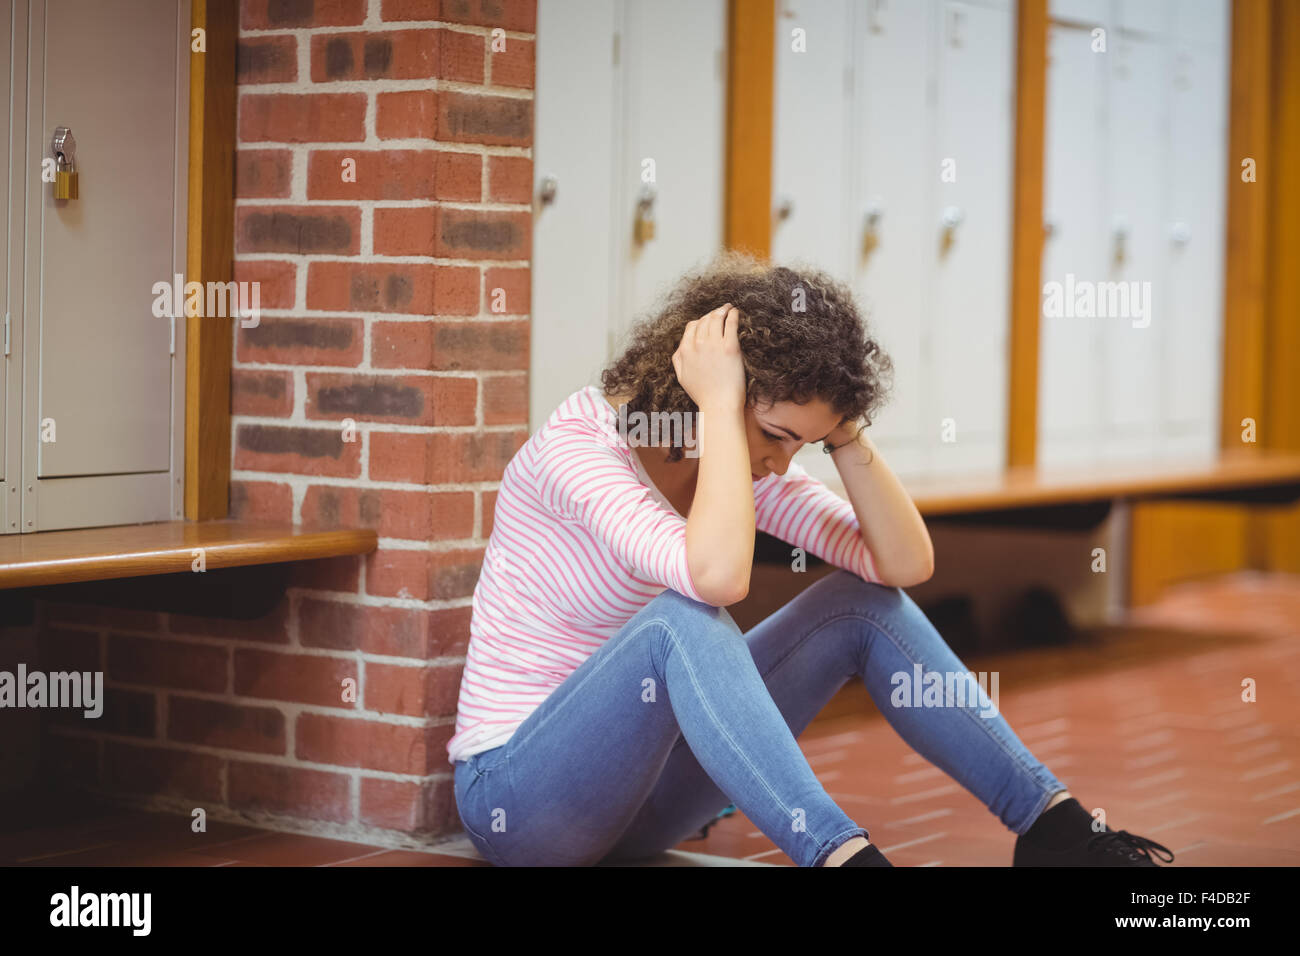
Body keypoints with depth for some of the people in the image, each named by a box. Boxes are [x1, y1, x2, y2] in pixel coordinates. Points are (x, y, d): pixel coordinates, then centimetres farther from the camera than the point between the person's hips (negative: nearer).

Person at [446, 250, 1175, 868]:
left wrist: (843, 432, -15)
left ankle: (1053, 824, -4)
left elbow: (906, 563, -6)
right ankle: (845, 853, -43)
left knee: (862, 604, -3)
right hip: (518, 792, -7)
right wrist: (720, 408, -31)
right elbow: (717, 573, -40)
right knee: (682, 618, -36)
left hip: (641, 784, 8)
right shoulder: (576, 446, -21)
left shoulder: (748, 466, 2)